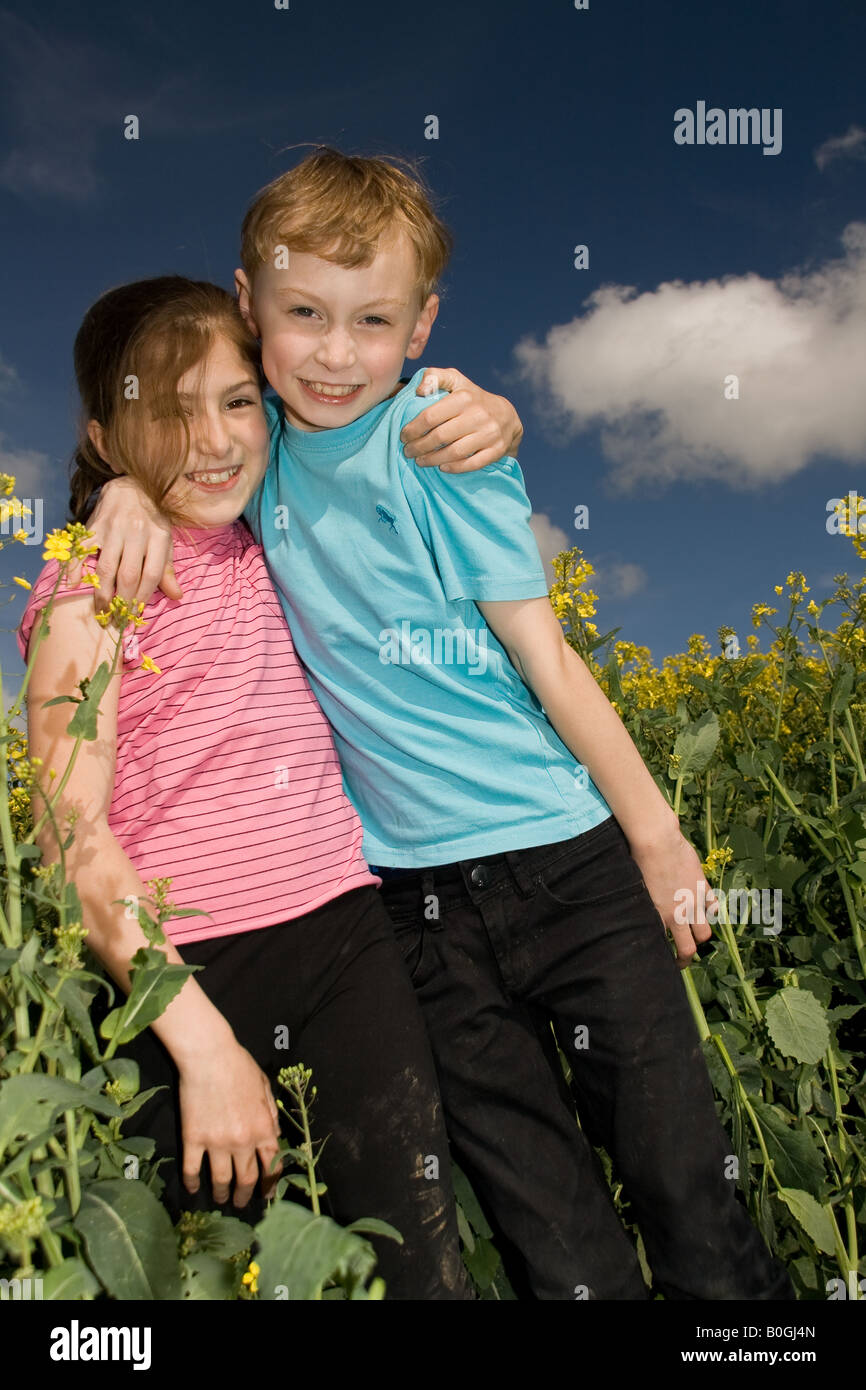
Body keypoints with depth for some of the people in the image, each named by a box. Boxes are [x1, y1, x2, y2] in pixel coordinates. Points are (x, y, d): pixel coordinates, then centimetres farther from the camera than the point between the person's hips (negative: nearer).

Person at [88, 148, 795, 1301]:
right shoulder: (260, 438, 1)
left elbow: (544, 655, -8)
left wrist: (655, 830, -4)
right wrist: (131, 480, -3)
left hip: (561, 850, -3)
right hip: (412, 885, 3)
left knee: (685, 1174, 8)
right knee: (553, 1224, 14)